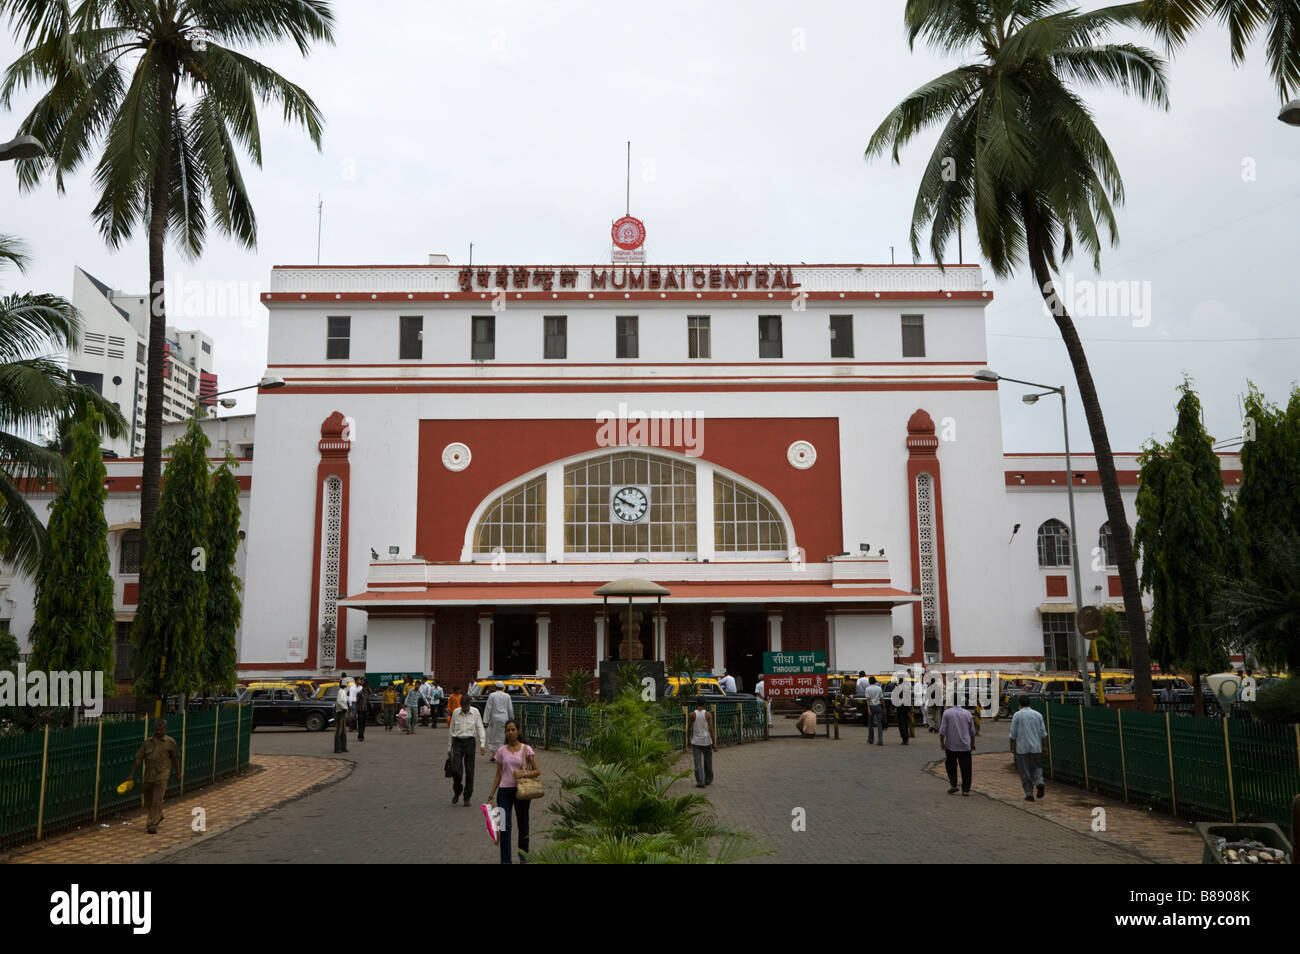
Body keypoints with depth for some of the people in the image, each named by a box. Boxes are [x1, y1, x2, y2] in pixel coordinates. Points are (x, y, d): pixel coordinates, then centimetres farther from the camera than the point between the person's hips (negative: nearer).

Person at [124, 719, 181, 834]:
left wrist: (178, 773, 11)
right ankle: (158, 816, 41)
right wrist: (131, 774, -2)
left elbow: (176, 759, 8)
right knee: (148, 801, 17)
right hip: (148, 776, 4)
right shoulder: (147, 742, 6)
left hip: (161, 776, -4)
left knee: (157, 801, -10)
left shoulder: (170, 742, 1)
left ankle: (153, 824, -4)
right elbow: (138, 759, 4)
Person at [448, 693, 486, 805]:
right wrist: (449, 747, 12)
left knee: (469, 771, 1)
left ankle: (467, 797, 12)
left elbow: (480, 728, 2)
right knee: (456, 770, -9)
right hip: (457, 742, 0)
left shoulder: (475, 712, 2)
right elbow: (451, 730, 10)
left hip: (470, 742, 0)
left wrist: (482, 744, -9)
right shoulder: (455, 712, 4)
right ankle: (457, 791, 18)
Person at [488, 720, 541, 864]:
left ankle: (523, 856, 33)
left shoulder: (526, 749, -2)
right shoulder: (501, 751, 4)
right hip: (505, 790, 1)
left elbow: (538, 771, -4)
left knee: (523, 825, 12)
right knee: (504, 826, -9)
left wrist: (523, 774, -21)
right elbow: (498, 776, 8)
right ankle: (505, 860, -6)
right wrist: (491, 796, 4)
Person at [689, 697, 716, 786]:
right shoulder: (708, 714, -5)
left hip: (696, 742, -1)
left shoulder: (692, 715, -5)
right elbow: (711, 729, -8)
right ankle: (708, 781, 27)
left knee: (698, 763, -1)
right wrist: (714, 744, -5)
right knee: (708, 762, 16)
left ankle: (700, 782, -10)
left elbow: (689, 728, 4)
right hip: (707, 741, 1)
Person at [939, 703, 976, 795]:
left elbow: (942, 730, -9)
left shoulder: (947, 712, -6)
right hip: (965, 746, 2)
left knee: (951, 766, 15)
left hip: (951, 746, -2)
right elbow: (972, 732, 11)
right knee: (966, 768, 6)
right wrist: (972, 744, 22)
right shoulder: (967, 713, 4)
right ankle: (966, 790, 6)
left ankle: (953, 785, 5)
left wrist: (942, 742, 1)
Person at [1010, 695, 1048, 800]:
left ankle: (1029, 794, 4)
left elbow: (1013, 734, -4)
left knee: (1024, 772, 4)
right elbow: (1043, 733, 6)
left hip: (1022, 748, -3)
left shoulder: (1017, 715, -5)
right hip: (1036, 748, 3)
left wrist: (1012, 746, 7)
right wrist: (1044, 746, 15)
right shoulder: (1038, 715, 5)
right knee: (1036, 767, 17)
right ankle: (1040, 783, -10)